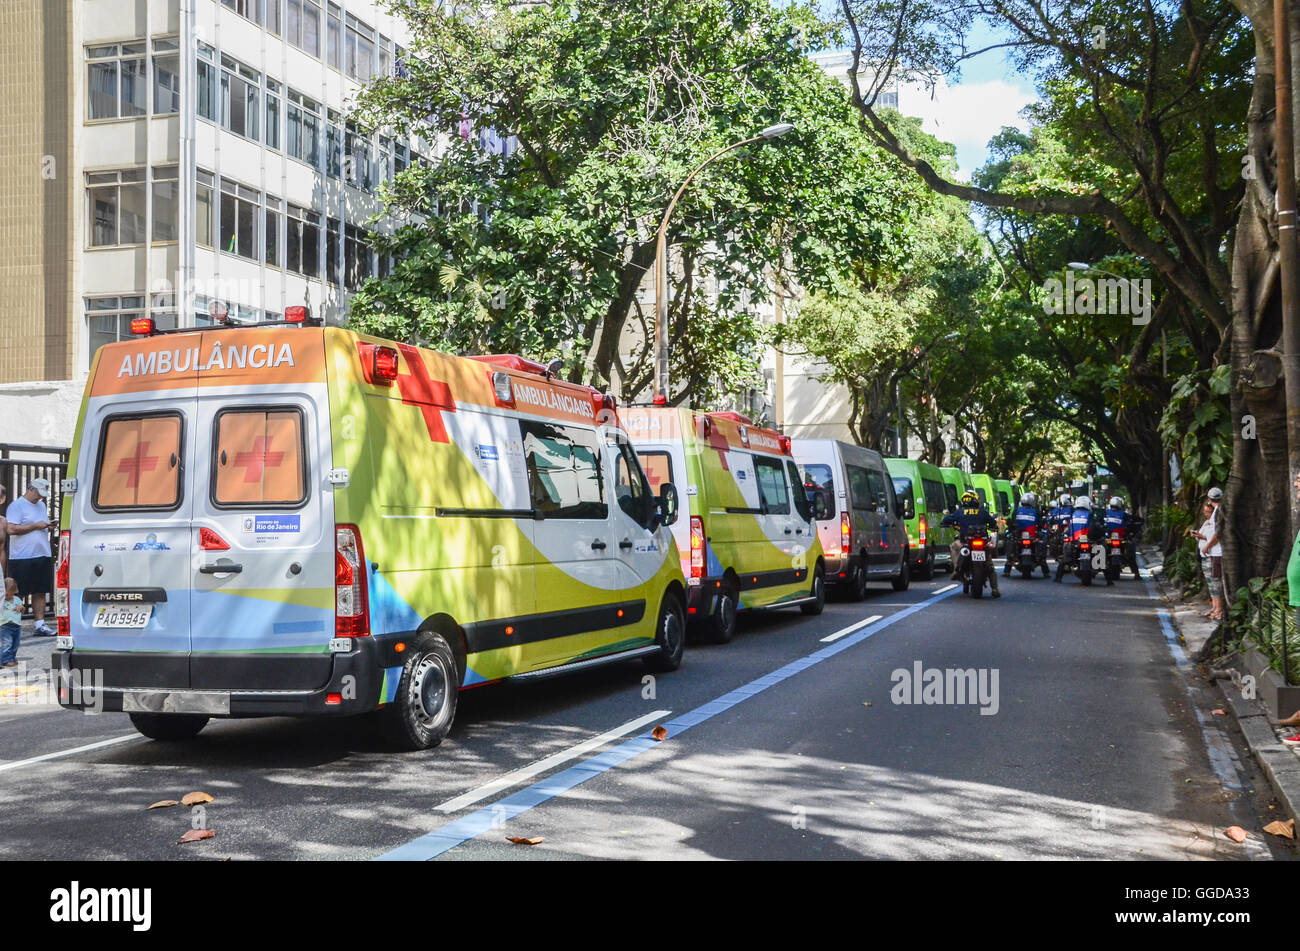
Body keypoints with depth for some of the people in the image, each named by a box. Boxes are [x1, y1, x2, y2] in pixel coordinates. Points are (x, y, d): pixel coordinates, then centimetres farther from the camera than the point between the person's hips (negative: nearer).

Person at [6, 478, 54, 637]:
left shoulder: (41, 505, 19)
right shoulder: (17, 505, -6)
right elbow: (11, 529, -16)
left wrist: (47, 527, 6)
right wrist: (35, 526, -15)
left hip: (42, 556, 7)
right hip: (22, 558, -7)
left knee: (40, 592, 6)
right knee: (18, 594, -2)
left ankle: (40, 624, 9)